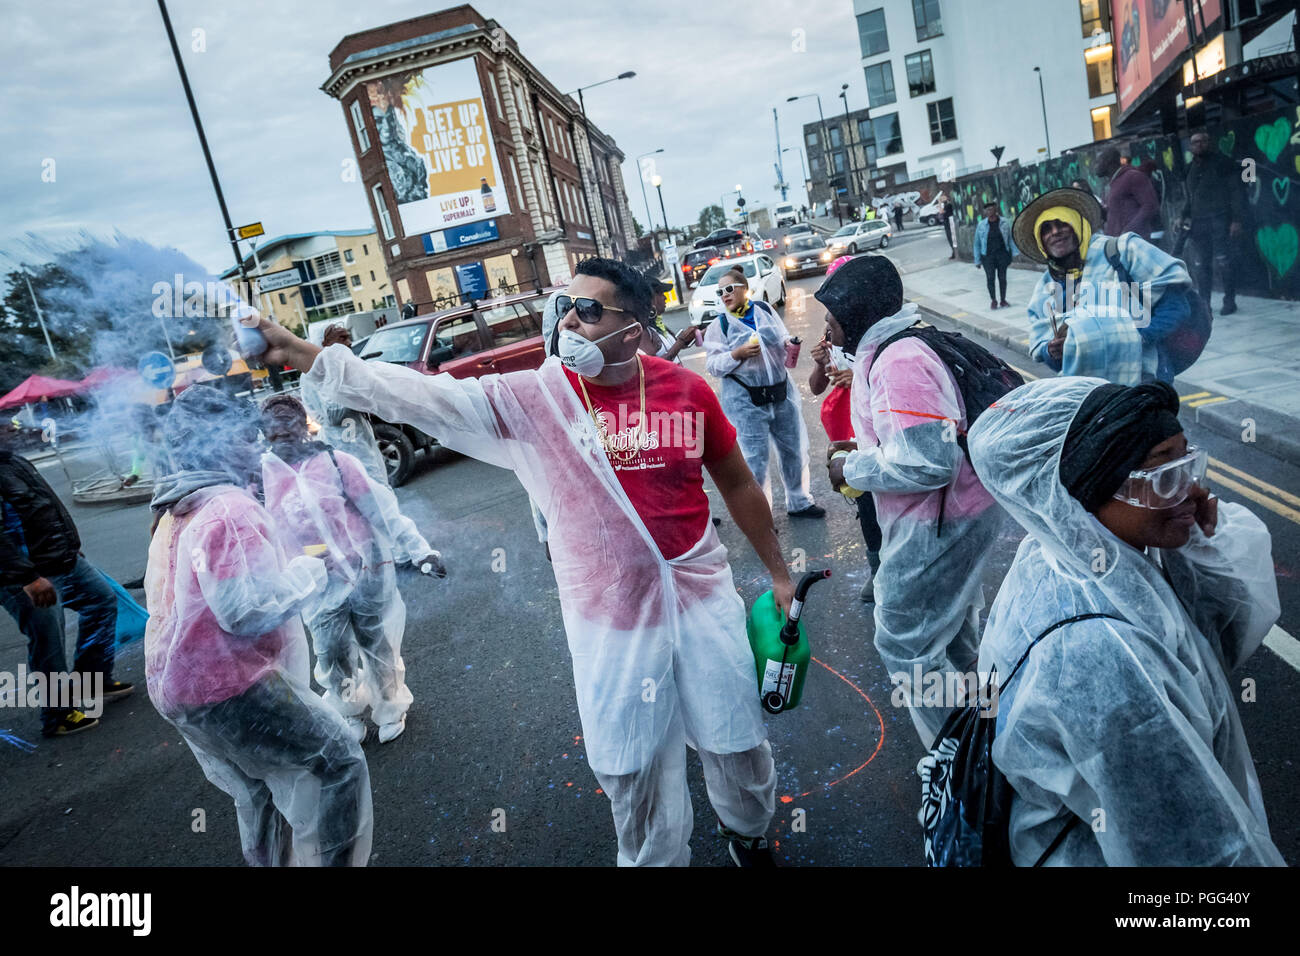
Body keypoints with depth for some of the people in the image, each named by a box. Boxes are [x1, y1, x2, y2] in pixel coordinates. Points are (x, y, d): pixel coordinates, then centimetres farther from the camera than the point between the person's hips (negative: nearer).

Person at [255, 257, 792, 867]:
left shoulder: (686, 390, -7)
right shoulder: (531, 399, -9)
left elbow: (738, 484, 5)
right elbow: (421, 397, -18)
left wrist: (777, 572, 10)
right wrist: (301, 355, -27)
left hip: (703, 602, 1)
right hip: (610, 623, -1)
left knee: (736, 744, 18)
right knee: (634, 772, 12)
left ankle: (746, 830, 52)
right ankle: (655, 859, 44)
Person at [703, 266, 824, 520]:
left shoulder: (765, 310, 6)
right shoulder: (719, 325, -3)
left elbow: (783, 337, 18)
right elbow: (712, 365, -7)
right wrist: (737, 355, -22)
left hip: (782, 392, 4)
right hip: (746, 401, -4)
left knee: (794, 449, 14)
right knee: (756, 458, 0)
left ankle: (799, 502, 34)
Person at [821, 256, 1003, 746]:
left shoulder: (898, 361, -25)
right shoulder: (890, 349, 8)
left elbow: (927, 463, -33)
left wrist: (853, 469, -19)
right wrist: (867, 448, 10)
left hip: (938, 526, -11)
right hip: (958, 514, 11)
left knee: (904, 644, 2)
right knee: (952, 626, 27)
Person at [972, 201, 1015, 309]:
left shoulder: (1004, 223, 1)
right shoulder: (981, 225, -1)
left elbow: (1011, 238, 8)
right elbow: (977, 243, 3)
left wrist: (1014, 253, 2)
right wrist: (977, 260, 1)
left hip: (1002, 254, 1)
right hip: (988, 256, -1)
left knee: (1002, 277, 5)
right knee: (990, 278, -9)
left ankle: (1002, 300, 18)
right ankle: (993, 300, 9)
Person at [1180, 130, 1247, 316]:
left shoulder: (1223, 164, 0)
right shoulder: (1192, 169, 16)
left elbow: (1237, 192, -4)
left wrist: (1237, 220, -13)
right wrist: (1185, 216, 10)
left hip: (1219, 222, -5)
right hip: (1198, 224, 5)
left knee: (1224, 262, -6)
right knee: (1202, 265, 3)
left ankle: (1230, 301, 2)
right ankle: (1203, 302, 8)